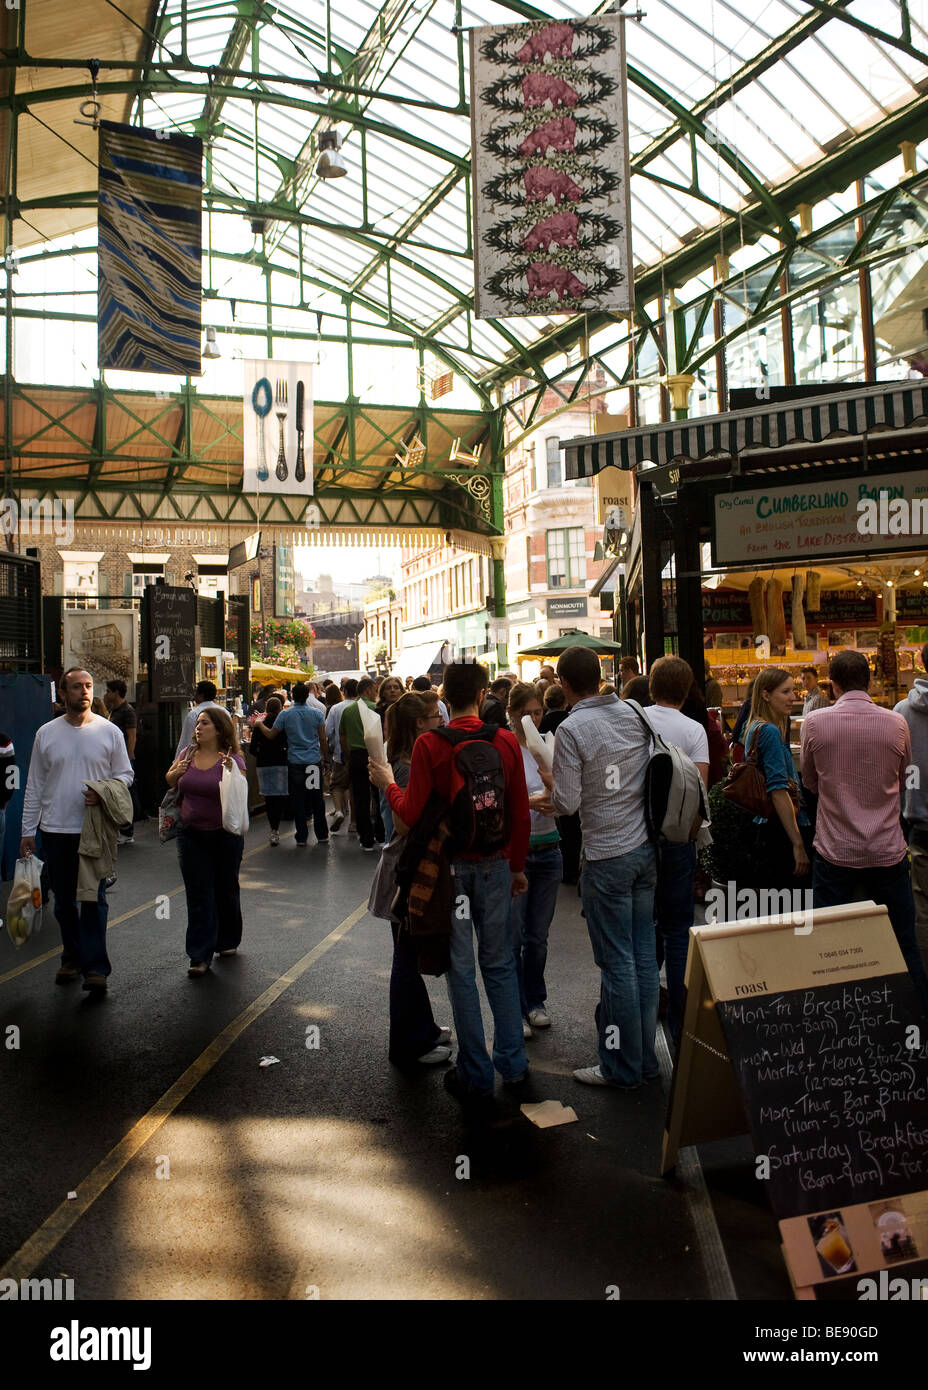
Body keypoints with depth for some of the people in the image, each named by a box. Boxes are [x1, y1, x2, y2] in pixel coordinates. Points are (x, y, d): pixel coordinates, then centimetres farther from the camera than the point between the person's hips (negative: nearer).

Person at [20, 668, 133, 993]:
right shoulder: (46, 733, 3)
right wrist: (27, 831, 4)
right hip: (55, 831, 2)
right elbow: (34, 786, 7)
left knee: (94, 899, -2)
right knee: (64, 901, 13)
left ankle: (95, 966, 3)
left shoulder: (109, 731, 0)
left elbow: (125, 774, 5)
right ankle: (72, 957, 28)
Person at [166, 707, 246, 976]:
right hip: (192, 835, 3)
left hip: (225, 835, -3)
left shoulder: (232, 759, -10)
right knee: (198, 893, 0)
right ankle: (200, 956, 3)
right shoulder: (188, 754, 4)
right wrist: (177, 772, -4)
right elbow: (170, 781, 18)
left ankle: (228, 941, 34)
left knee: (226, 889, 13)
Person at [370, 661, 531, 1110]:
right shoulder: (507, 742, -5)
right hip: (495, 865, 2)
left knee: (461, 968, 8)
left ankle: (476, 1076, 17)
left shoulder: (428, 745, -13)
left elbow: (412, 814, -14)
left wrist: (387, 783, 5)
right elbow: (520, 812, -1)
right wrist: (517, 866, 12)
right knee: (499, 964, 16)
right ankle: (513, 1063, 25)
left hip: (450, 866, -2)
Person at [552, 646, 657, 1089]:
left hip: (607, 857, -6)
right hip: (647, 849, 6)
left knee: (618, 963, 2)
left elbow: (567, 803, -13)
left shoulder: (571, 729, -14)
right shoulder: (635, 715, 4)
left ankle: (622, 1068, 13)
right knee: (644, 956, 13)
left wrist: (550, 797, 7)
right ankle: (646, 1057, 25)